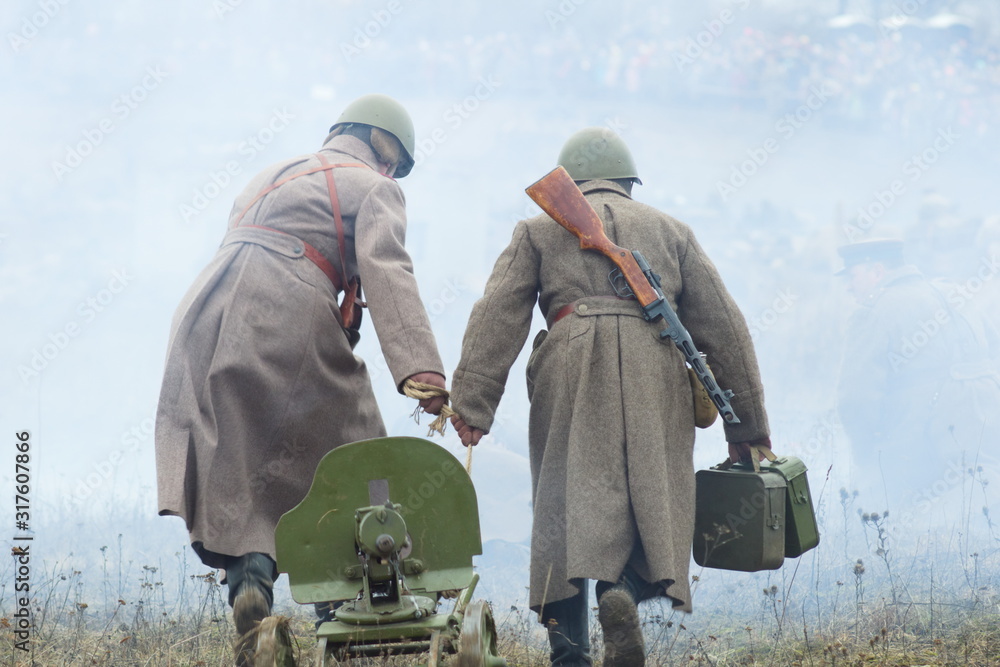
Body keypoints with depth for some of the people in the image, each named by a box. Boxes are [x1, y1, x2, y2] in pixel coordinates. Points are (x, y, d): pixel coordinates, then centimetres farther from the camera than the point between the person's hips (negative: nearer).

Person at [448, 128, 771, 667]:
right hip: (656, 372, 1)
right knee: (651, 498, 3)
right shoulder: (671, 231, 25)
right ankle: (623, 591, -27)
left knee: (567, 504, -2)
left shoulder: (540, 229, 21)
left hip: (572, 368, -1)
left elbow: (497, 316, 6)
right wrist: (746, 425, 21)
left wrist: (472, 402, -2)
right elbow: (722, 325, 19)